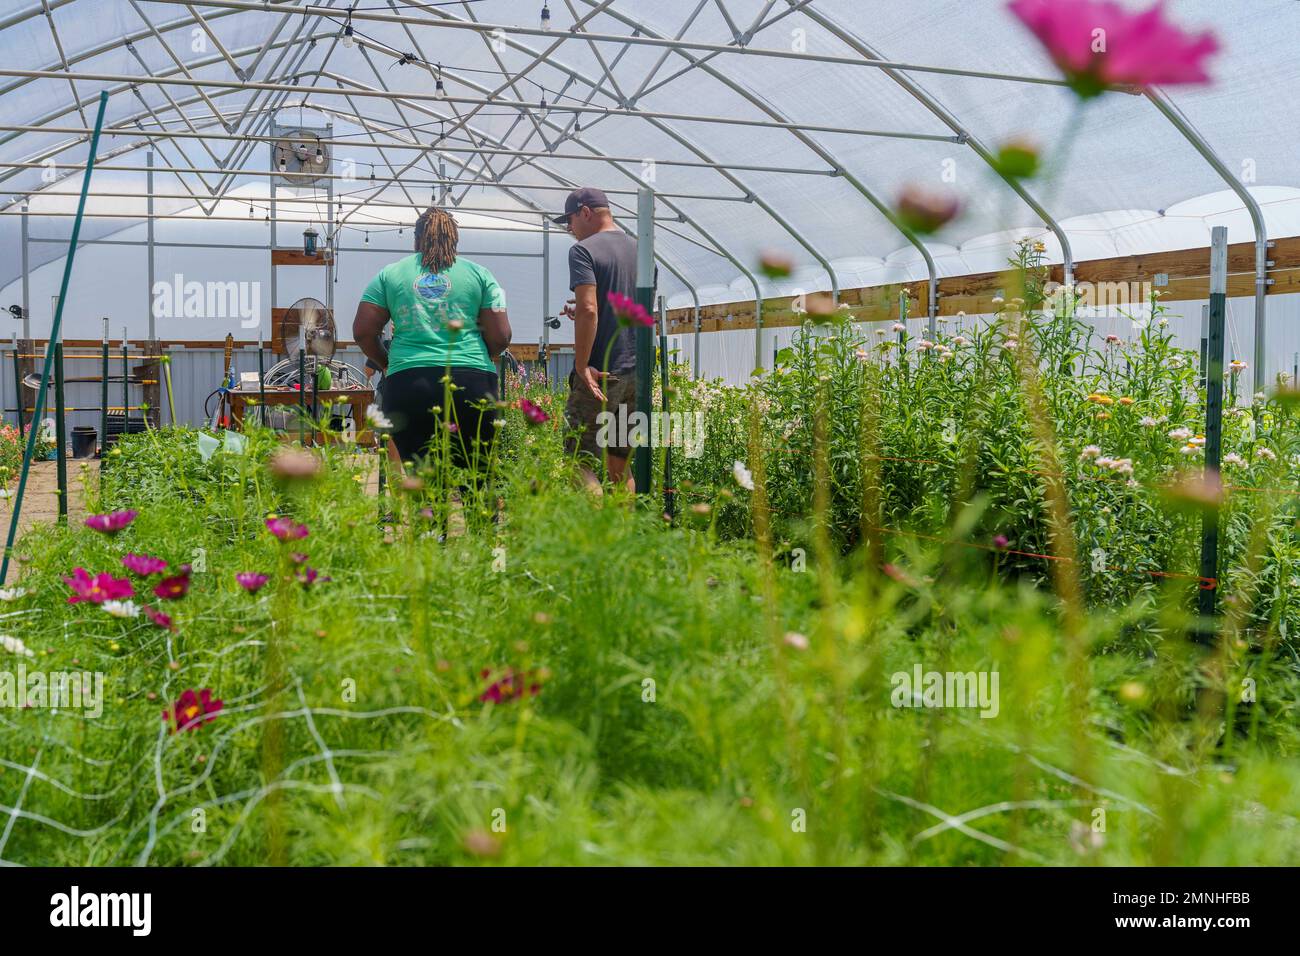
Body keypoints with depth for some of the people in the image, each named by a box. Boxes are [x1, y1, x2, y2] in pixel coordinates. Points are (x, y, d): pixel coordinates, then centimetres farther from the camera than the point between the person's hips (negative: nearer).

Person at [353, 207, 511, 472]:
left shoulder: (390, 274, 12)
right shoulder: (479, 274, 11)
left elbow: (362, 332, 8)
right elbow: (501, 337, 5)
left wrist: (386, 365, 24)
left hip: (407, 383, 1)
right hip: (472, 381, 0)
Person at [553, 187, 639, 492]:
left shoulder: (584, 250, -8)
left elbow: (588, 309, -21)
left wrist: (582, 366, -18)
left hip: (600, 374, -7)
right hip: (637, 372, 7)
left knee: (581, 462, -4)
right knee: (620, 465, 15)